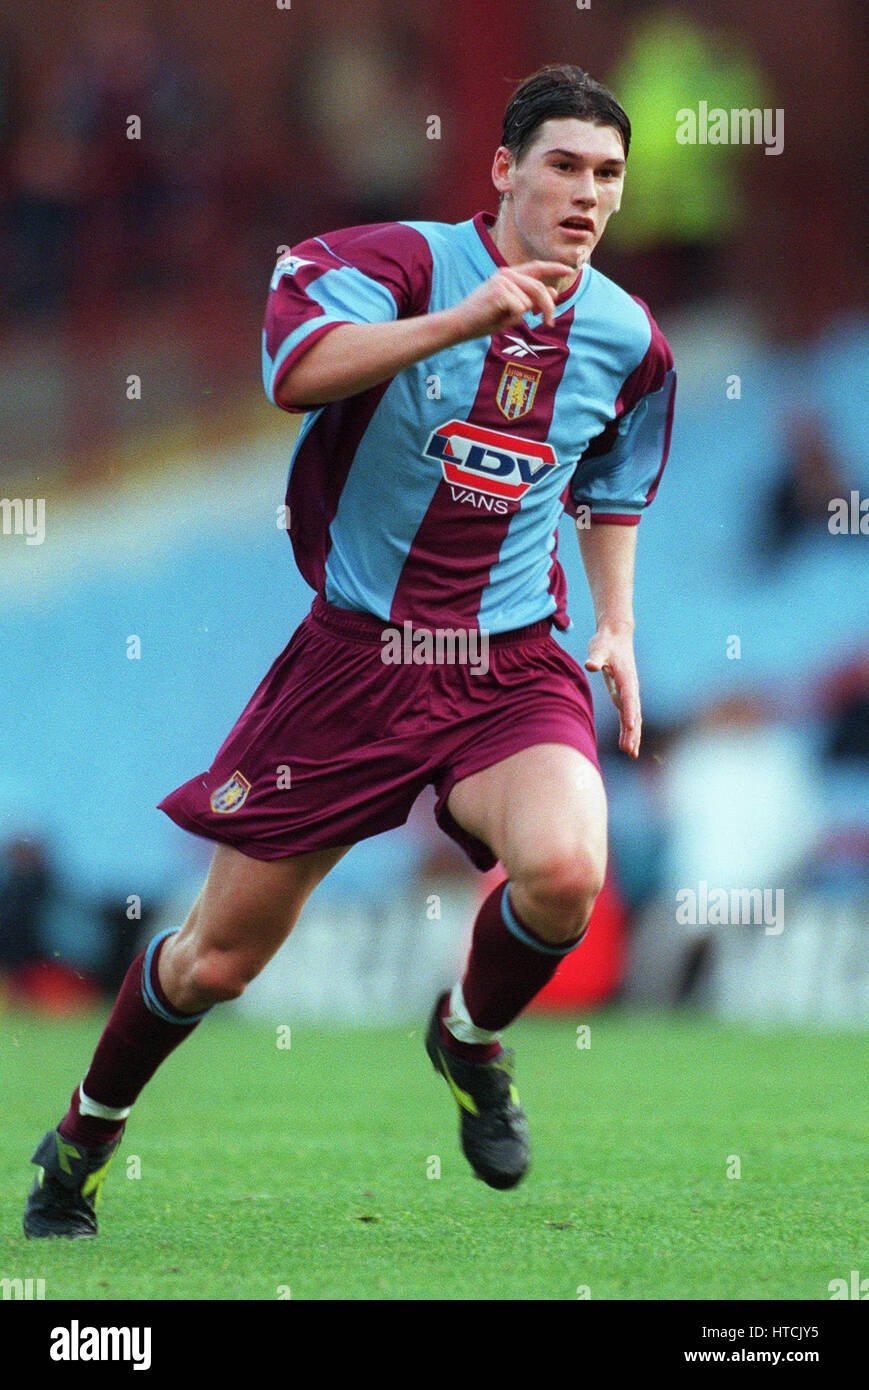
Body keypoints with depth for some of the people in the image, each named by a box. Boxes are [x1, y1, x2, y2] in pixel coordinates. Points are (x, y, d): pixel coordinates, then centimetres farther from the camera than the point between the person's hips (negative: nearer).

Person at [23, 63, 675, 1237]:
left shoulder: (630, 342, 3)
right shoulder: (408, 262, -12)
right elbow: (295, 370, -32)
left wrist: (616, 625, 10)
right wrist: (461, 320, -41)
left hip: (511, 670, 2)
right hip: (354, 655, -2)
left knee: (564, 871, -30)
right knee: (217, 959, 6)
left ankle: (474, 1039, 5)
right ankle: (85, 1136, 34)